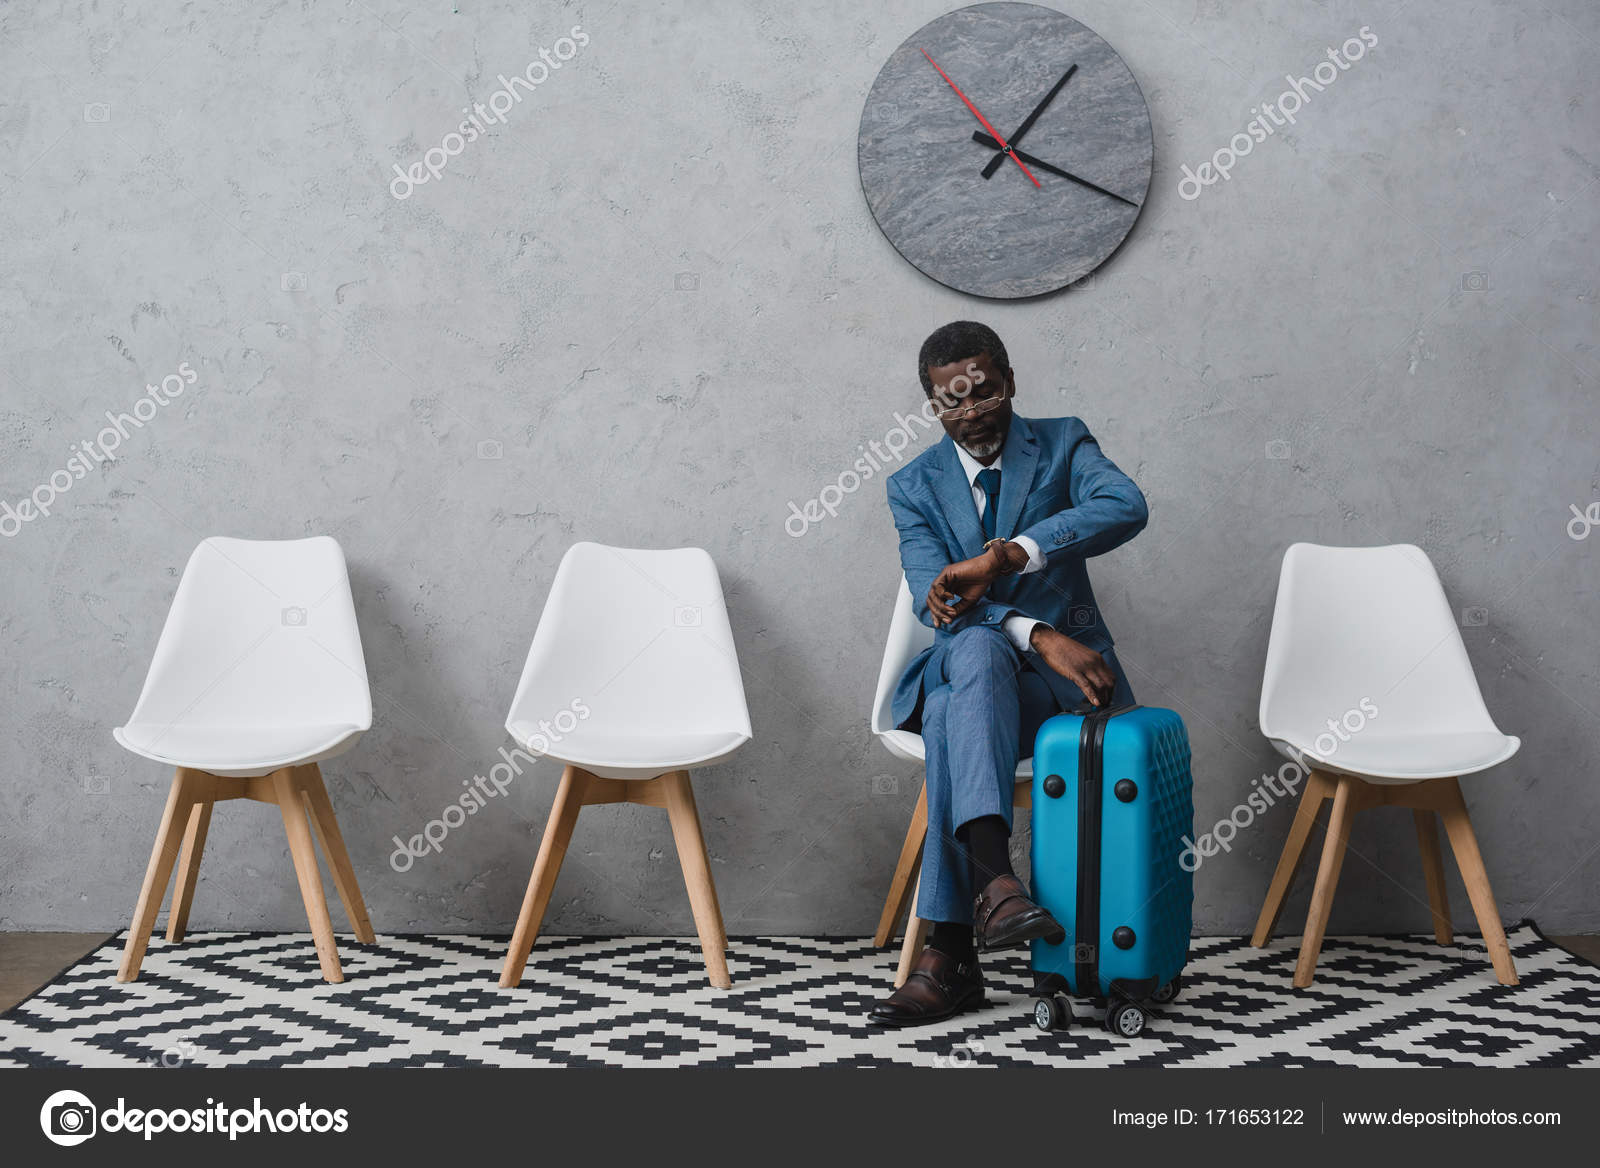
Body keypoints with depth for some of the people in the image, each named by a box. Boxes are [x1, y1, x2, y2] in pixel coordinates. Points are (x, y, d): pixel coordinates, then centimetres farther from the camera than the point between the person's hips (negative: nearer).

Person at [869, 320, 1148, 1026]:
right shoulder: (914, 486, 8)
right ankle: (993, 880, -50)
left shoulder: (1062, 445, 4)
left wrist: (1001, 556, -29)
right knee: (977, 649, -37)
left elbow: (1126, 507, -19)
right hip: (963, 667, 1)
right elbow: (933, 598, -9)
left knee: (954, 714, -34)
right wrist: (1039, 637, -27)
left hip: (1061, 674, -1)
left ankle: (949, 952, -37)